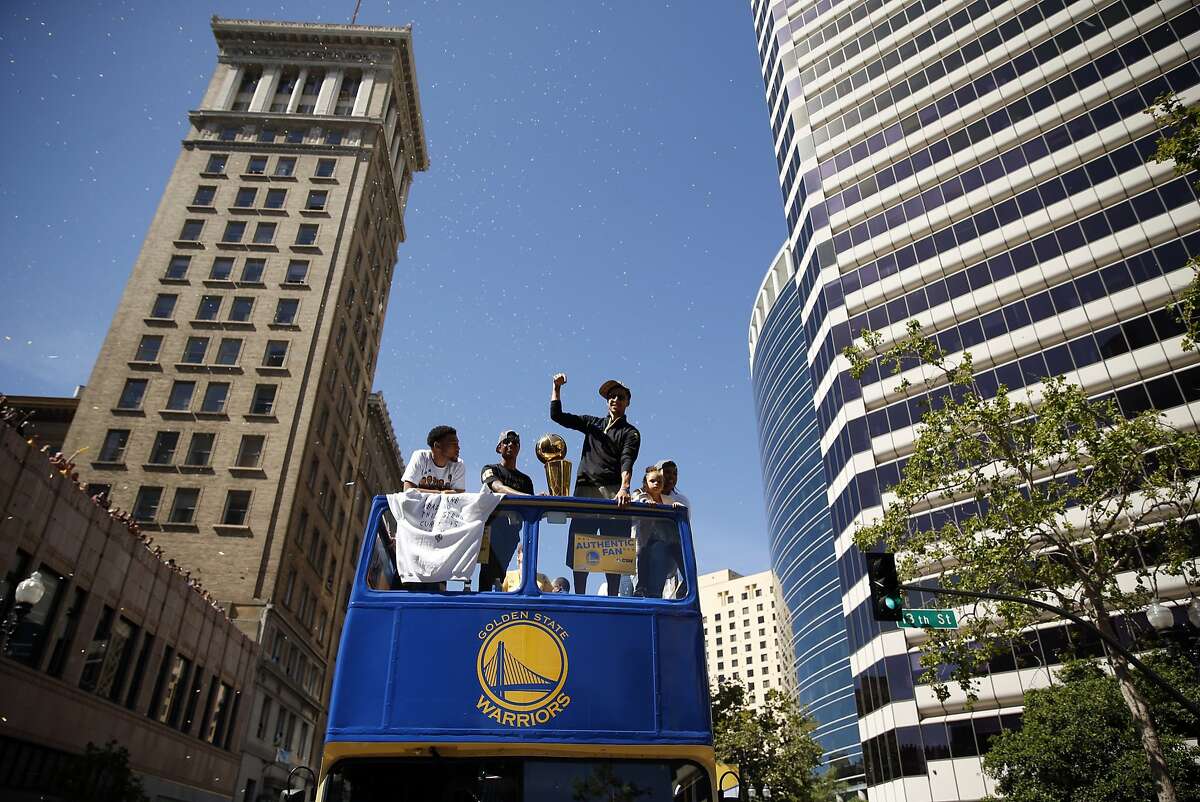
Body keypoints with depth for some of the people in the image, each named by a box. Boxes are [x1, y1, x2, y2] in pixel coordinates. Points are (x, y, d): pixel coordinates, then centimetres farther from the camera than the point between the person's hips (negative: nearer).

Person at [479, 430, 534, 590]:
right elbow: (499, 488, -10)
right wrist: (529, 497, -24)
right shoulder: (490, 470, 12)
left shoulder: (525, 480, 24)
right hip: (492, 526, -3)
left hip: (513, 530, 3)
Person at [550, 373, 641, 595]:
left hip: (612, 493, -3)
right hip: (584, 491, 3)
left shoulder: (630, 433, 10)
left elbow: (627, 462, -8)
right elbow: (557, 415, 20)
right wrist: (557, 388, 8)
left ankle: (612, 599, -5)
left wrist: (624, 488, -25)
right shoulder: (592, 423, 22)